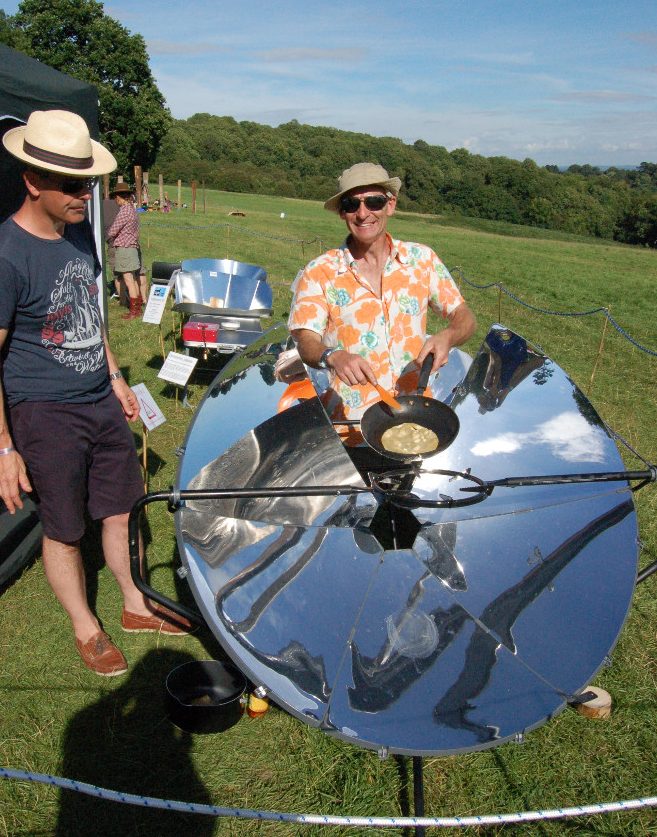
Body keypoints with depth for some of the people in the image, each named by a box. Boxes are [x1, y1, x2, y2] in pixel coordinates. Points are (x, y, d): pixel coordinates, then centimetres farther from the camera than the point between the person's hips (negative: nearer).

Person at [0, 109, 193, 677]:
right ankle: (87, 631, 32)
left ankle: (138, 606, 38)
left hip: (101, 401, 7)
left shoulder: (80, 231, 3)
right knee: (64, 531, 10)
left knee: (122, 509, 17)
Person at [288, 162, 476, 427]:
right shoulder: (319, 273, 1)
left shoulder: (422, 259, 8)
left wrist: (446, 336, -12)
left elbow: (464, 316, 11)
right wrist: (333, 356, -29)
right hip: (348, 418, -2)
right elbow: (306, 341, -6)